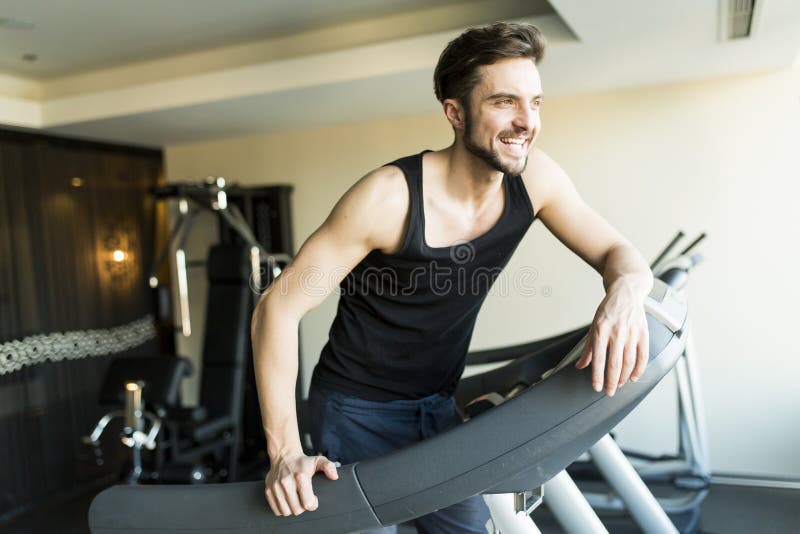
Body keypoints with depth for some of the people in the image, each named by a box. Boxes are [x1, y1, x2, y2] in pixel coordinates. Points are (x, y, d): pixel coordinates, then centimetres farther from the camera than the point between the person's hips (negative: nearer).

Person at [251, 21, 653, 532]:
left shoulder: (535, 178, -11)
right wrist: (286, 451, -27)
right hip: (359, 410, -5)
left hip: (439, 404, 5)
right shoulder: (389, 196, -27)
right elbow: (278, 308, -24)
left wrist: (625, 291, -32)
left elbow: (619, 253, -6)